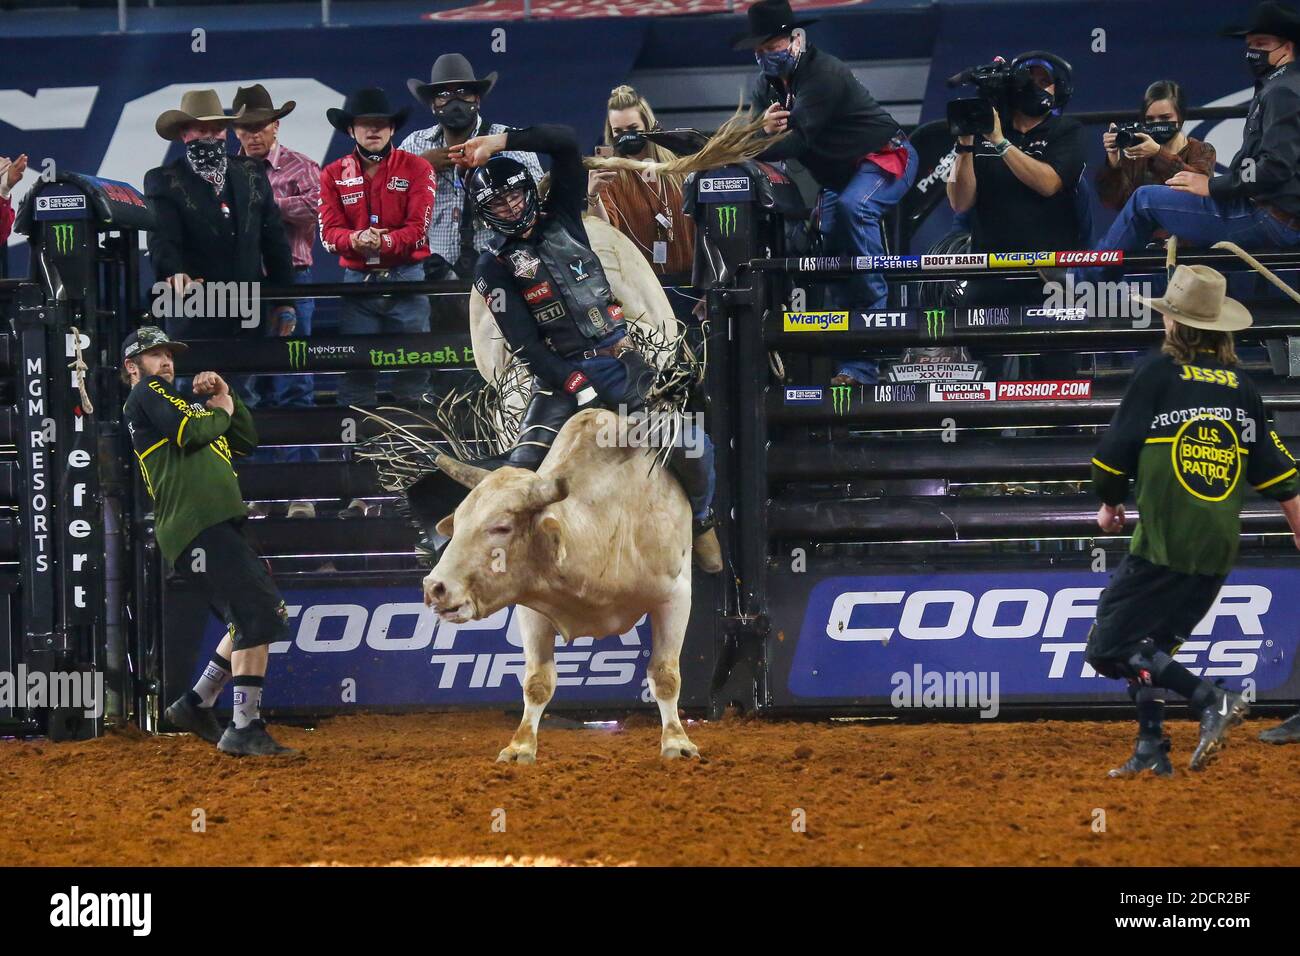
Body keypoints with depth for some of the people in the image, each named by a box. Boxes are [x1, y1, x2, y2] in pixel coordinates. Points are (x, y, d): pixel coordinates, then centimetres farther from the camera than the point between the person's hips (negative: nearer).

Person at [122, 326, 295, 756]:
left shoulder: (179, 402, 31)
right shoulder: (148, 393, 4)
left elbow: (247, 442, 28)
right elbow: (190, 431, -15)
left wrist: (226, 399, 15)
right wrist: (221, 410, 4)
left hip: (220, 524, 10)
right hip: (195, 525, -10)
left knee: (261, 616, 17)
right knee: (257, 612, -20)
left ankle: (196, 704, 20)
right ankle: (244, 728, -25)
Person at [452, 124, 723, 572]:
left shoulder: (562, 216, 10)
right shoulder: (494, 266, 1)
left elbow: (565, 142, -1)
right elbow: (524, 342, -8)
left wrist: (497, 143, -7)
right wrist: (578, 387, -17)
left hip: (621, 357, 2)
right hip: (561, 373, -2)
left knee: (691, 448, -12)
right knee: (521, 467, -22)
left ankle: (701, 518, 17)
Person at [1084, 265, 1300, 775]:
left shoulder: (1158, 374, -5)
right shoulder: (1242, 387, 10)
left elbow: (1112, 455, -3)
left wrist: (1109, 505, 16)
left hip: (1163, 541, -6)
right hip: (1218, 551, 6)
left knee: (1111, 646, -4)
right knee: (1148, 642, 21)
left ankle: (1211, 700, -18)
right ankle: (1151, 748, 15)